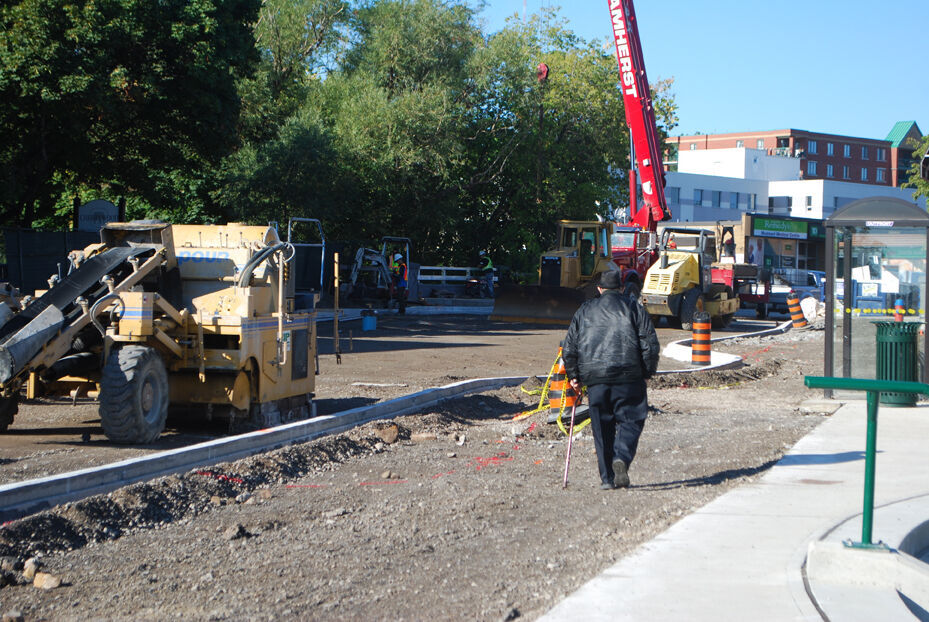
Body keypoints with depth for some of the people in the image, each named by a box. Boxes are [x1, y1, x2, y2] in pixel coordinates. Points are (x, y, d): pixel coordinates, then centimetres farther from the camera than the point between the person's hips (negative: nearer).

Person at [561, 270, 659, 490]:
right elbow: (650, 342, 0)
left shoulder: (585, 310, 15)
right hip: (627, 376, -2)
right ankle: (622, 457, -21)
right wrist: (647, 371, 9)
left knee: (602, 427, 9)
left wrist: (573, 376, 19)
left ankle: (607, 478, 8)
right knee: (630, 421, 4)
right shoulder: (632, 307, 7)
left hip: (594, 379, 2)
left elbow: (568, 348, 13)